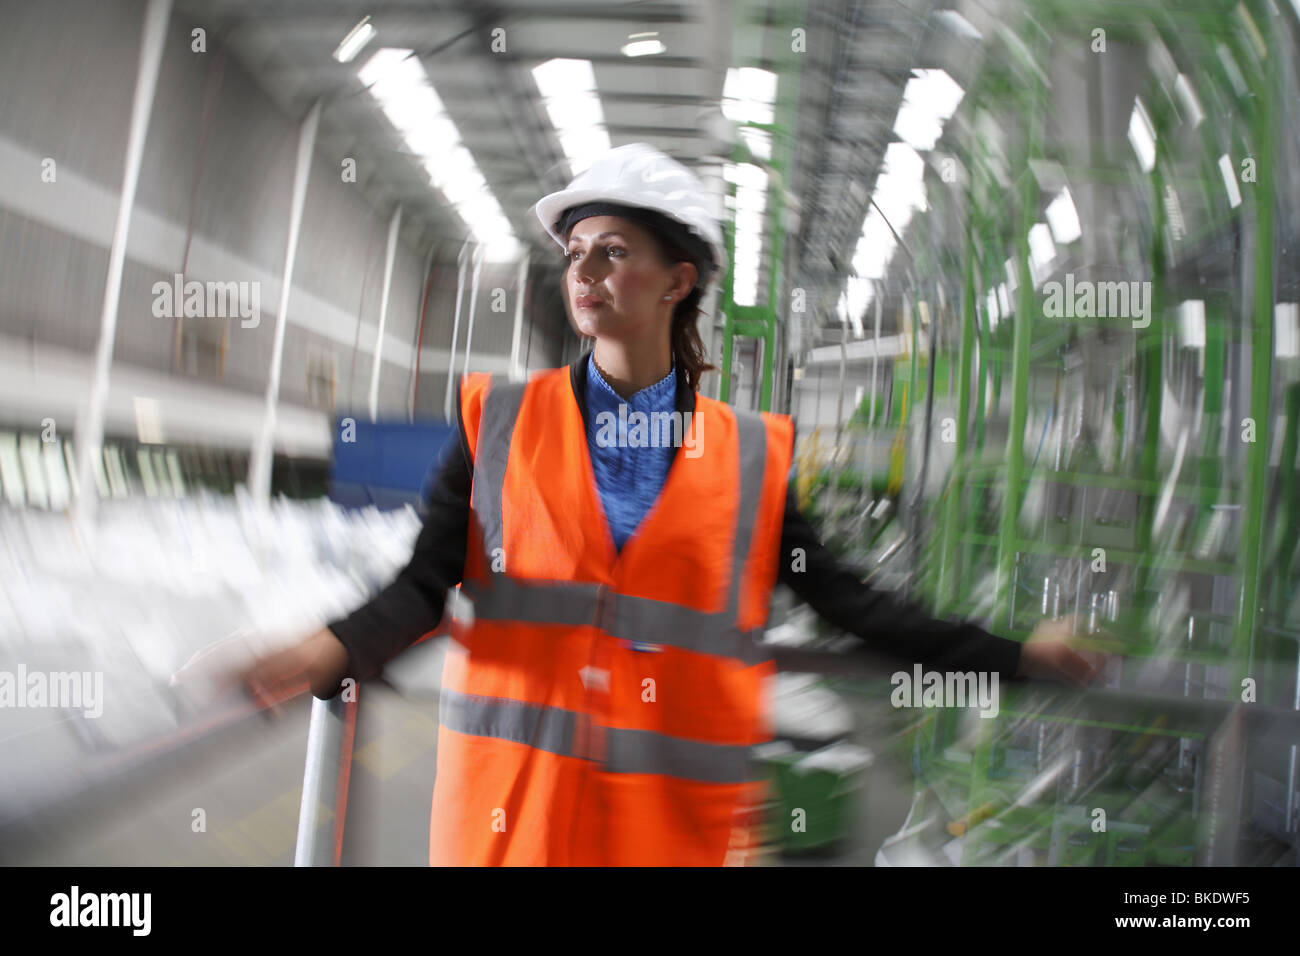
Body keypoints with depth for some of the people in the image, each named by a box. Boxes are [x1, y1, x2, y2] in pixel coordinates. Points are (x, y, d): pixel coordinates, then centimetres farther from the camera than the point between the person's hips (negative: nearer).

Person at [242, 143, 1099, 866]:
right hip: (510, 801, 1)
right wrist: (333, 651, -24)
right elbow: (426, 586, -5)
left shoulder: (756, 453, 1)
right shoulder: (496, 419, 1)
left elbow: (850, 600, 1)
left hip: (685, 817, 0)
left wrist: (1015, 656, -4)